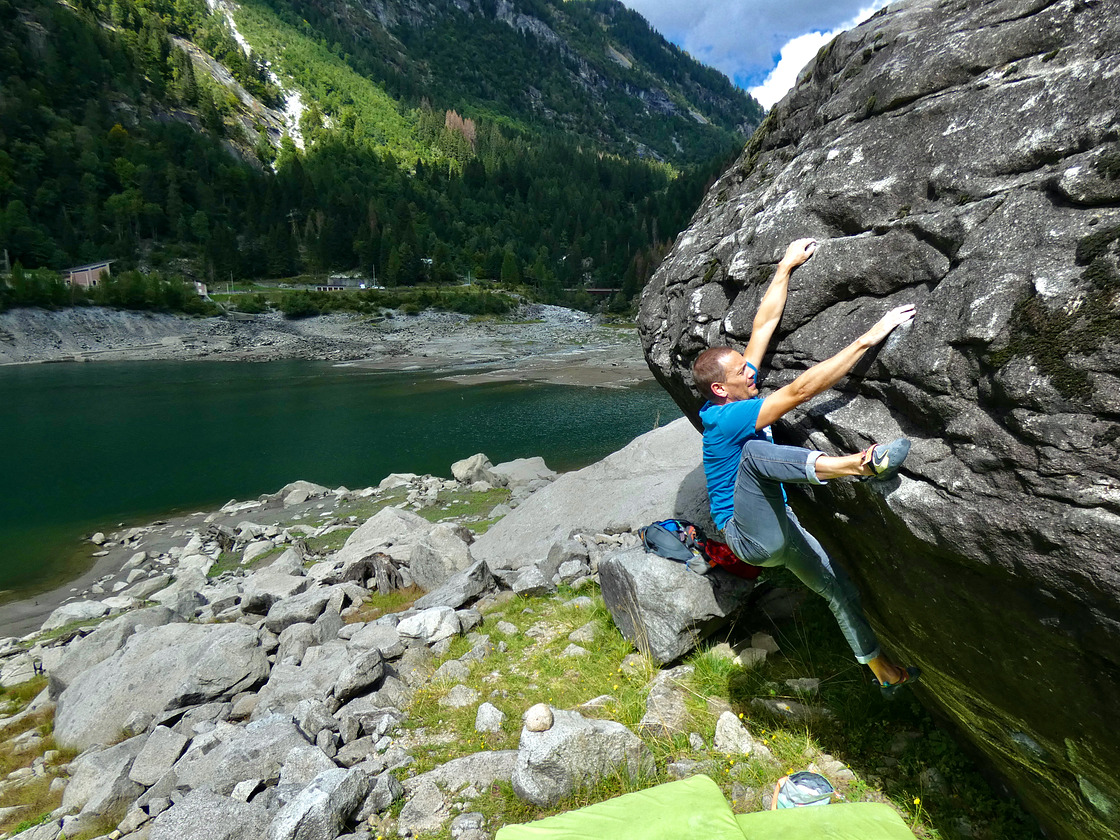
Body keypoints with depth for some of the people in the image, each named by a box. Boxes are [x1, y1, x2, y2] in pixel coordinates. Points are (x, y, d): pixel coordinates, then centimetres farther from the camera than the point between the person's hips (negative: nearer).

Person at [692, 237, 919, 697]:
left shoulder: (739, 392, -2)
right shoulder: (727, 418, -26)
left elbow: (764, 323, 1)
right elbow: (800, 390, -35)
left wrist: (786, 266, 4)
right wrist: (868, 338, -35)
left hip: (778, 525, 9)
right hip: (750, 536, -9)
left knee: (839, 588, 15)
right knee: (755, 451, -33)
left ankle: (883, 671, 35)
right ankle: (861, 463, -47)